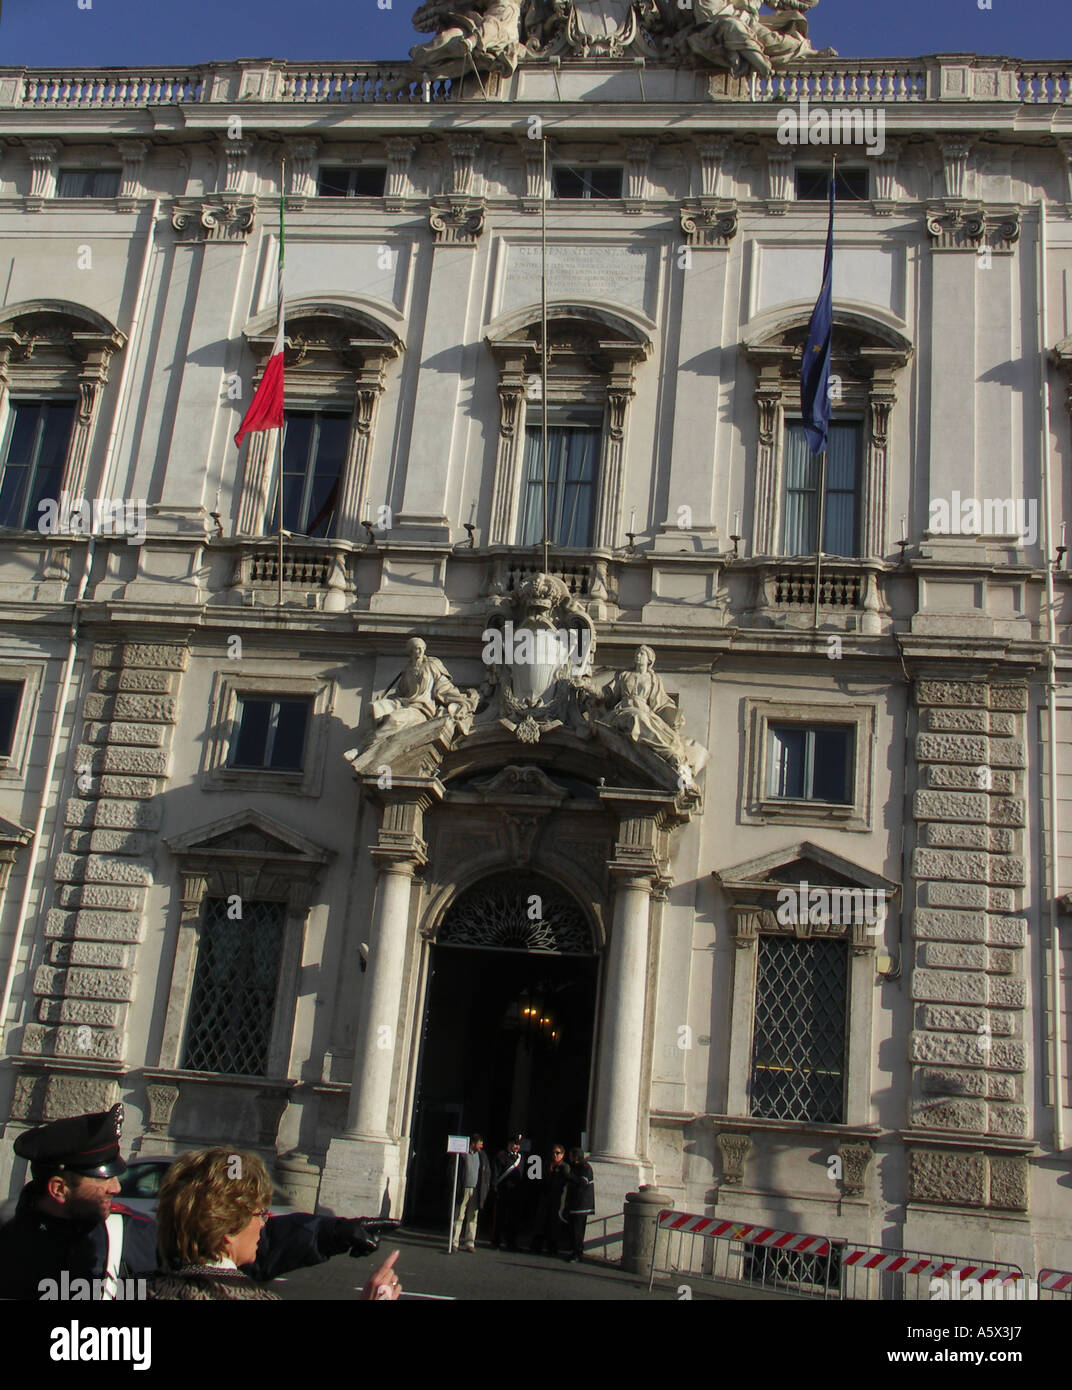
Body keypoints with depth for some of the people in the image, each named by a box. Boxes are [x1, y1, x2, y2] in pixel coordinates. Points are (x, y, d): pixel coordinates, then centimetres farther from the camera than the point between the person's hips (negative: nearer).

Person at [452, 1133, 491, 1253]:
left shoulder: (482, 1156, 11)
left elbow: (488, 1172, 17)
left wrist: (485, 1189, 8)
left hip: (477, 1191, 4)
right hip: (464, 1189, -4)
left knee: (473, 1218, 5)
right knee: (459, 1216, -2)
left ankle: (469, 1243, 9)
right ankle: (455, 1242, 3)